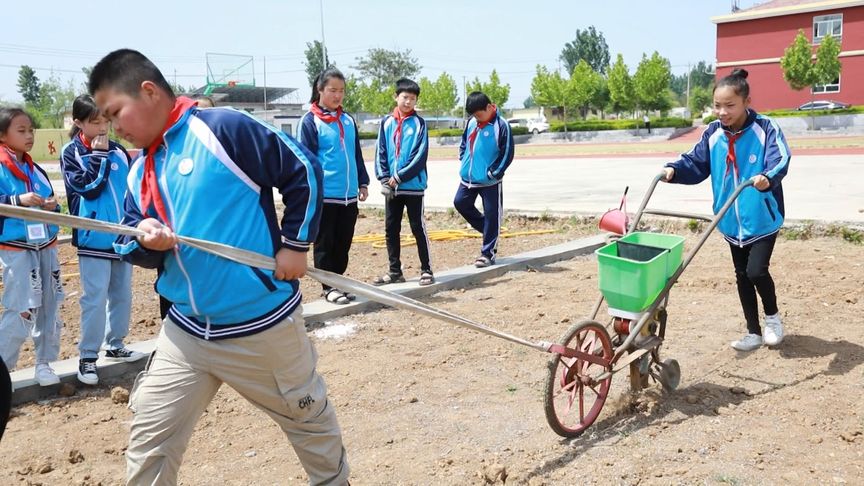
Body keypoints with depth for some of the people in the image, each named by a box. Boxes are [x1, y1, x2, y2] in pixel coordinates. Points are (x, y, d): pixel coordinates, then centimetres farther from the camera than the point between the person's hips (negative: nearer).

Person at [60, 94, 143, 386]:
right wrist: (99, 155, -13)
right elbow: (89, 187, -17)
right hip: (94, 239, -5)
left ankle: (114, 345, 27)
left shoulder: (118, 151, 9)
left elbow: (132, 188, 14)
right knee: (95, 299, -4)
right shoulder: (71, 153, -3)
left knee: (122, 294, 13)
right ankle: (87, 356, 7)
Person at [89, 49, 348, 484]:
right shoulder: (140, 173, 8)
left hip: (262, 326, -5)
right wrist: (144, 240, -14)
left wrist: (295, 243, -11)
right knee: (148, 443, 6)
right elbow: (131, 244, 10)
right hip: (185, 331, 6)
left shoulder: (222, 127, -15)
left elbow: (303, 170, -13)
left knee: (309, 418, 16)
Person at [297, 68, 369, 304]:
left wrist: (363, 182, 13)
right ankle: (328, 287, 14)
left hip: (349, 194, 6)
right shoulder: (310, 121, -5)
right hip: (325, 195, -6)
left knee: (343, 243, 12)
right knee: (325, 243, 4)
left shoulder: (348, 120, 13)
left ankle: (337, 282, 25)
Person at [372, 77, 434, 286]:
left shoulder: (419, 123, -4)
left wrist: (399, 177, -14)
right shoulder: (386, 122, 6)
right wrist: (384, 179, -7)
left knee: (418, 228, 1)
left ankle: (426, 270, 11)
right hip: (391, 186, 4)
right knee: (391, 229, 9)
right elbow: (381, 153, 5)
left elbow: (420, 156, -11)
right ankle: (394, 271, 20)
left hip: (413, 185, -4)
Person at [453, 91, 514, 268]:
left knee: (492, 216, 0)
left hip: (490, 181, -7)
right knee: (460, 203, 11)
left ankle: (488, 253, 10)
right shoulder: (471, 123, 6)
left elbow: (507, 154, -12)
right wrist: (464, 162, 7)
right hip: (468, 178, 7)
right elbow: (464, 144, 19)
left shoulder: (501, 125, -13)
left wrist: (493, 173, -13)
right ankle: (488, 229, 28)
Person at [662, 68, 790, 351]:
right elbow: (696, 163, 2)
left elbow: (780, 161, -26)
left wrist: (767, 178, -46)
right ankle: (753, 332, 27)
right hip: (732, 221, 5)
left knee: (756, 270, -14)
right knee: (742, 276, 12)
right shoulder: (713, 134, -2)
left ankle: (772, 316, 18)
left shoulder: (766, 129, -15)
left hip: (763, 219, -5)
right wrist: (674, 170, -18)